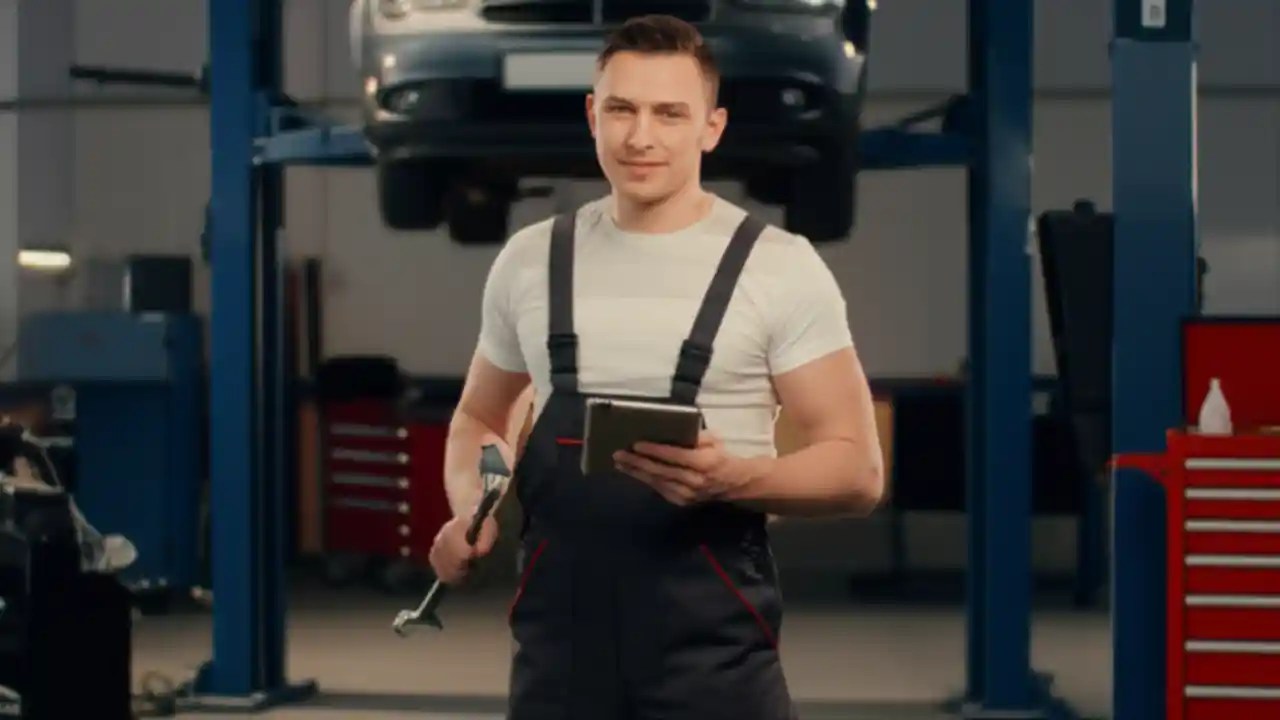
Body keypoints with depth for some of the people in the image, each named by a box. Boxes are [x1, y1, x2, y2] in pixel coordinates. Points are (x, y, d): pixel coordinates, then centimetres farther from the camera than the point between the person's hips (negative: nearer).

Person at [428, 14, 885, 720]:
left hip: (711, 654, -4)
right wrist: (470, 512, 0)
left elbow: (855, 468, -5)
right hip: (558, 646, 4)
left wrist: (733, 478, -25)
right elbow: (478, 417, 22)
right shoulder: (529, 259, 9)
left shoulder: (779, 266, -4)